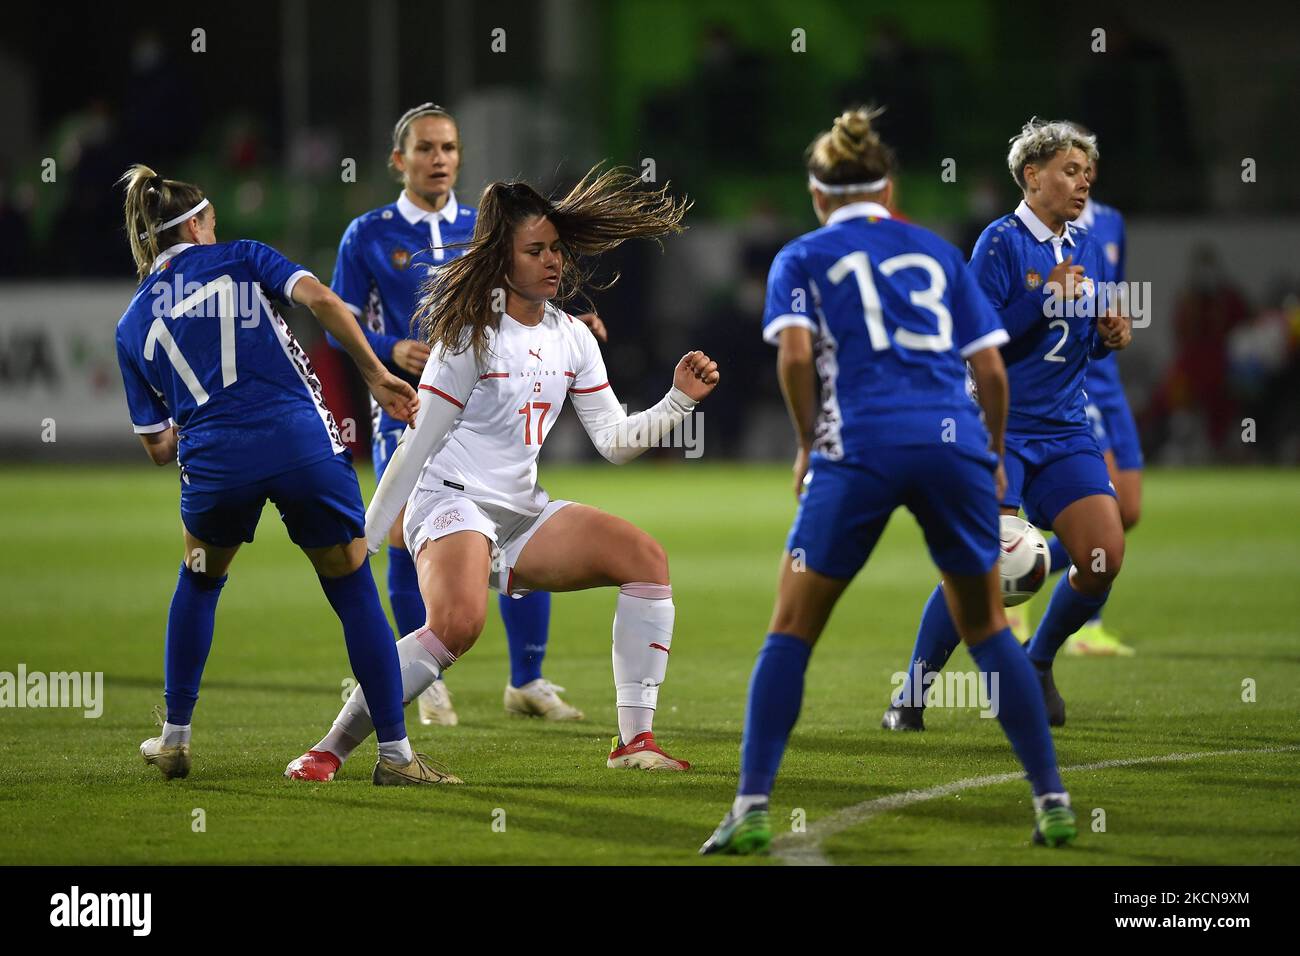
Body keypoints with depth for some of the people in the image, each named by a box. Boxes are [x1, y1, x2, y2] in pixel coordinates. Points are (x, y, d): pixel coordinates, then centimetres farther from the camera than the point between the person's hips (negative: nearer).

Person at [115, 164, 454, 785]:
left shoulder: (133, 326, 19)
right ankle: (395, 754, 6)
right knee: (355, 594, 10)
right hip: (302, 442, -2)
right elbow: (319, 299, -5)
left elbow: (158, 446, 19)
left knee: (199, 582, 30)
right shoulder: (238, 259, 13)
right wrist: (378, 377, 0)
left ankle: (174, 740, 31)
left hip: (214, 460, 2)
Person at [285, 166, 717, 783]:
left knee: (646, 558, -11)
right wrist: (362, 541, -6)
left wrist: (680, 400, -4)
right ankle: (330, 749, -25)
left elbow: (614, 440, 11)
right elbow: (420, 442, -7)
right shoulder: (473, 332, -9)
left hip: (522, 513, 7)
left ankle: (635, 741, -10)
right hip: (451, 501, -7)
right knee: (458, 623, -35)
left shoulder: (573, 339, 10)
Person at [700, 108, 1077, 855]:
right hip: (954, 442, 2)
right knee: (988, 627, 16)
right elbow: (991, 369, 14)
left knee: (792, 631, 6)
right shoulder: (939, 254, 21)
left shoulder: (802, 259, 13)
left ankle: (753, 809, -3)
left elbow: (796, 355, -4)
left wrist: (808, 443, 9)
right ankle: (1053, 801, 12)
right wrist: (995, 455, 28)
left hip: (861, 448, -2)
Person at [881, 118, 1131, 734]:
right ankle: (913, 695, 1)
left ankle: (1036, 665, 17)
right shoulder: (1002, 242, -9)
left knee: (1104, 556, -8)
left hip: (1064, 431, 6)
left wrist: (1108, 337, -1)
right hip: (998, 428, -6)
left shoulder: (1085, 249, 11)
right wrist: (1046, 297, -22)